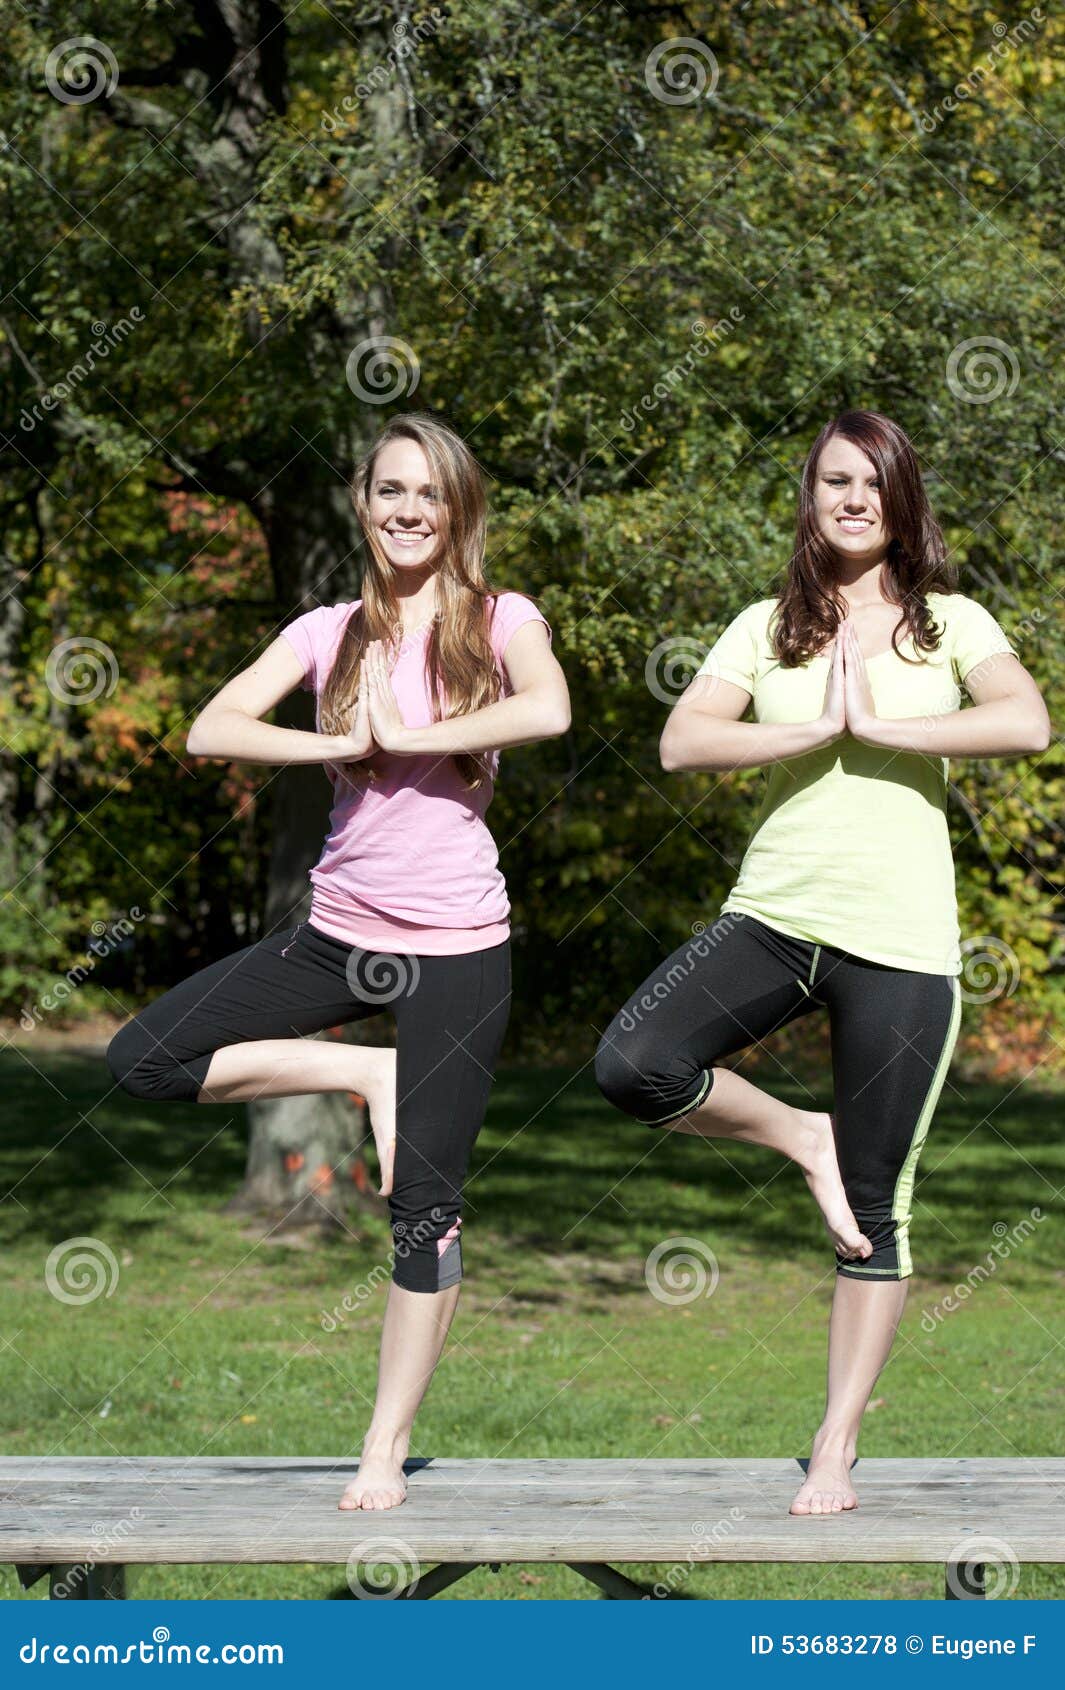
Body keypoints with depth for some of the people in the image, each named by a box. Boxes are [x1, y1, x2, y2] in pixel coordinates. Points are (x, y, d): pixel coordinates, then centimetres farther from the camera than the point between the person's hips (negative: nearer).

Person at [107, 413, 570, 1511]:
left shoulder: (499, 621, -2)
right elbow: (210, 731, -5)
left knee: (424, 1207, -1)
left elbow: (550, 711, -25)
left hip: (456, 952, -4)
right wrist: (339, 744, -15)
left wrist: (404, 735, -18)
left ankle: (385, 1452, 9)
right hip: (340, 934, 4)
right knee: (142, 1058, -8)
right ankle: (365, 1075, 4)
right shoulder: (330, 632, 6)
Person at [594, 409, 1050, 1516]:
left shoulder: (949, 622, 4)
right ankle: (801, 1139, 4)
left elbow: (1027, 725, -15)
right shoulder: (768, 627, 9)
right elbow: (681, 742, -5)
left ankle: (837, 1449, 12)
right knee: (633, 1067, -23)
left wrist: (880, 726, -15)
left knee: (875, 1209, 3)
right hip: (773, 917, 2)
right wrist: (816, 730, -14)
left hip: (900, 947, -2)